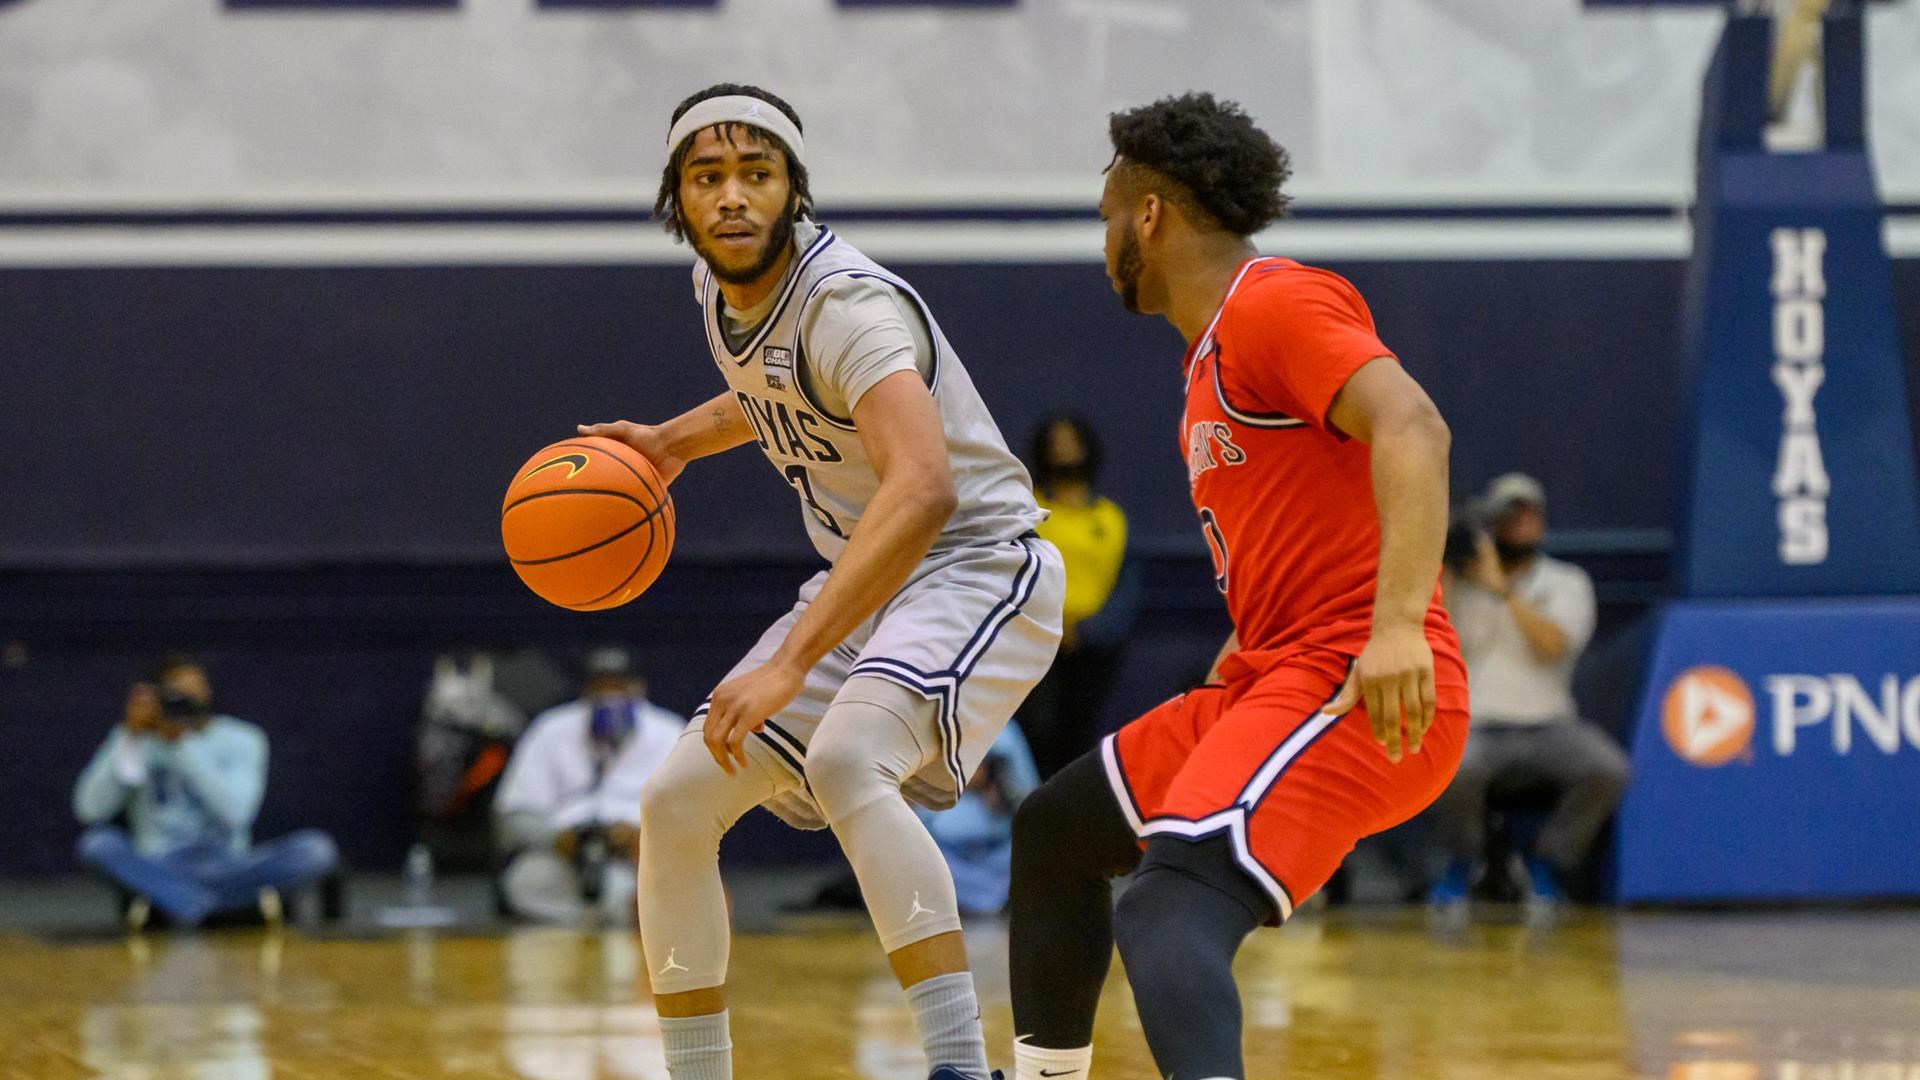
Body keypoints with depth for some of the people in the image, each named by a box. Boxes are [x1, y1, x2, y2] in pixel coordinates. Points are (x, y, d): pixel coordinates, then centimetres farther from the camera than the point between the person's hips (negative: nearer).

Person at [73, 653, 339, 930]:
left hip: (226, 869, 1)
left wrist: (183, 744, -21)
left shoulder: (241, 740, 1)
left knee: (317, 848, -26)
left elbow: (235, 813, -16)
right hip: (158, 871, -1)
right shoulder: (136, 740, 2)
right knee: (96, 842, -30)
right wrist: (130, 739, -18)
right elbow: (91, 810, -11)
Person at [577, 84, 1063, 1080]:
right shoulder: (720, 286, 2)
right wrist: (677, 441, 12)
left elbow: (924, 488, -42)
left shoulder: (846, 304, -25)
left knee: (844, 761, -36)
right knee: (677, 803, 2)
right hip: (862, 581, 9)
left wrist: (792, 661, -48)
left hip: (976, 569, -9)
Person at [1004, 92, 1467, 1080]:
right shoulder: (1213, 354, 22)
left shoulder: (1275, 304, -9)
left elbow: (1412, 428, -25)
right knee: (1054, 832, 24)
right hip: (1273, 679, 11)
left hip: (1350, 687, -11)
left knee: (1166, 911, -31)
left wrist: (1400, 624, -36)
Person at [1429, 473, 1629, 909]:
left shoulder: (1566, 583, 10)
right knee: (1457, 767, -36)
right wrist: (1443, 575, -7)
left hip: (1547, 725, 1)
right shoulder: (1458, 585, 11)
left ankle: (1544, 862, -3)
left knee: (1608, 769, -27)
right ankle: (1462, 863, -5)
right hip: (1474, 726, -1)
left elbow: (1552, 644, -9)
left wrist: (1502, 588, -14)